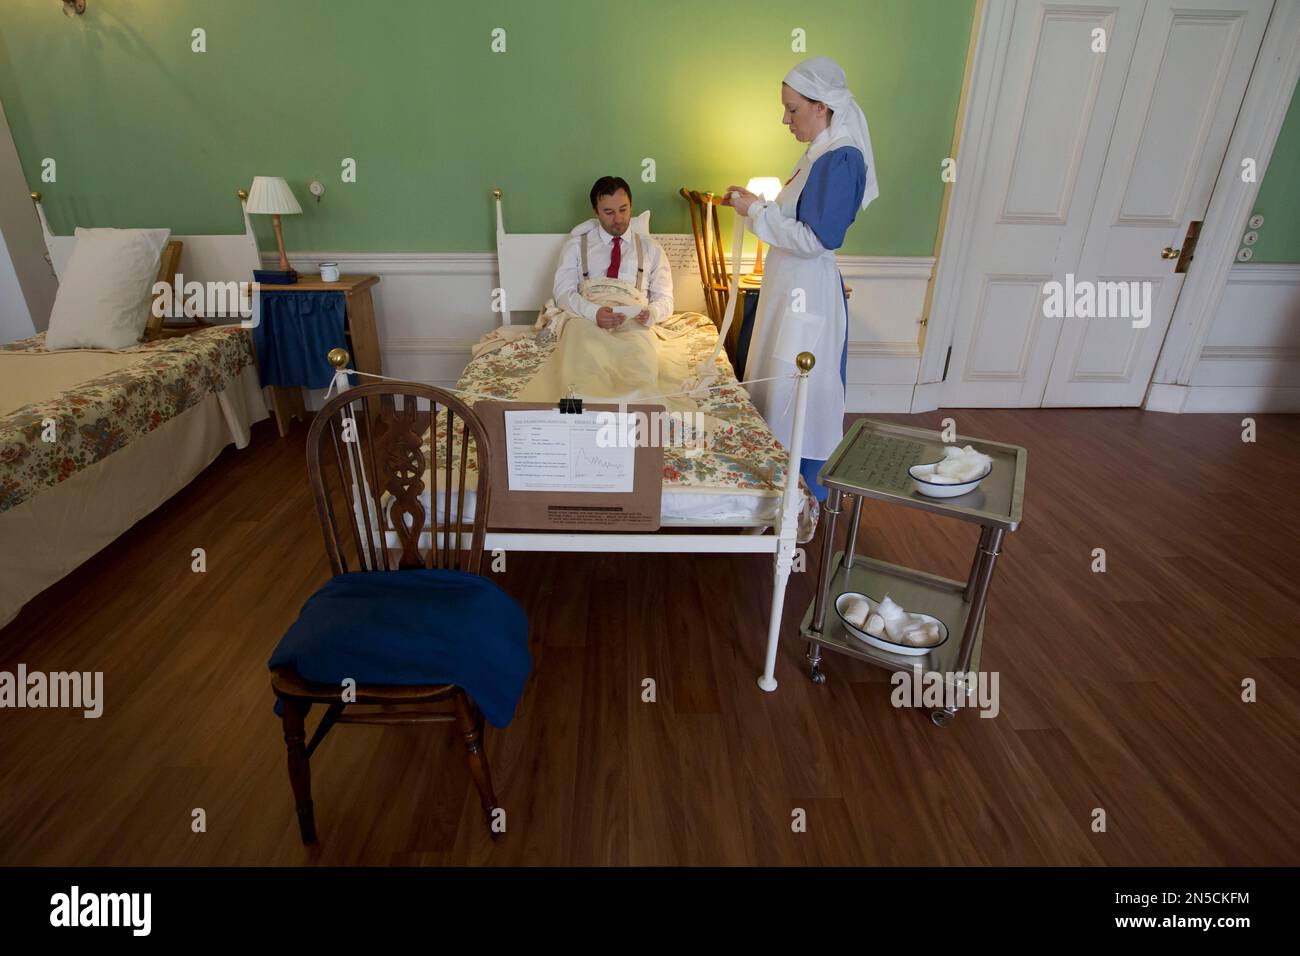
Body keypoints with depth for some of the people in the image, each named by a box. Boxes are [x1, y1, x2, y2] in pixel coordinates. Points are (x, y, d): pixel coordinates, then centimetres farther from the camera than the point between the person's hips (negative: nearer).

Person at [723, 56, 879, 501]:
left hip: (809, 291, -10)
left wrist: (757, 211, -18)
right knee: (777, 380, 17)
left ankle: (808, 493, 16)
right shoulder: (820, 152, 12)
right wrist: (756, 204, 6)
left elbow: (818, 238, -24)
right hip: (790, 285, 10)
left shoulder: (841, 158, -18)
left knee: (802, 391, 0)